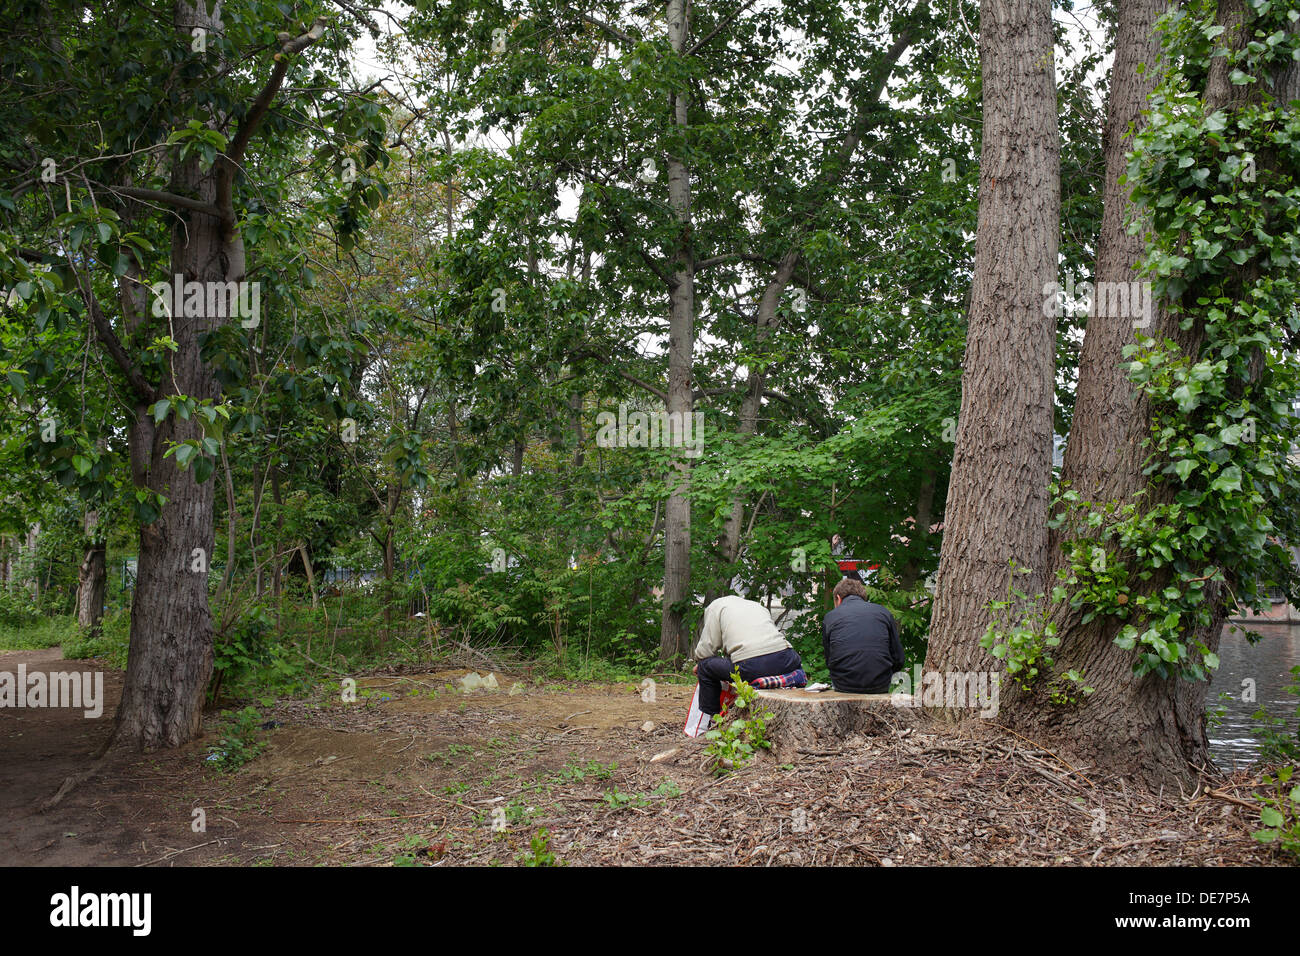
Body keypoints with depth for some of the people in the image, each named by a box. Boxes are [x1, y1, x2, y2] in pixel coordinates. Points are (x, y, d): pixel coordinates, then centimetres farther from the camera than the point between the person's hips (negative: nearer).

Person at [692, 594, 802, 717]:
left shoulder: (716, 605, 19)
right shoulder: (757, 605, 35)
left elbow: (707, 647, 11)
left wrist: (700, 662, 33)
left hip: (751, 668, -5)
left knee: (705, 667, 17)